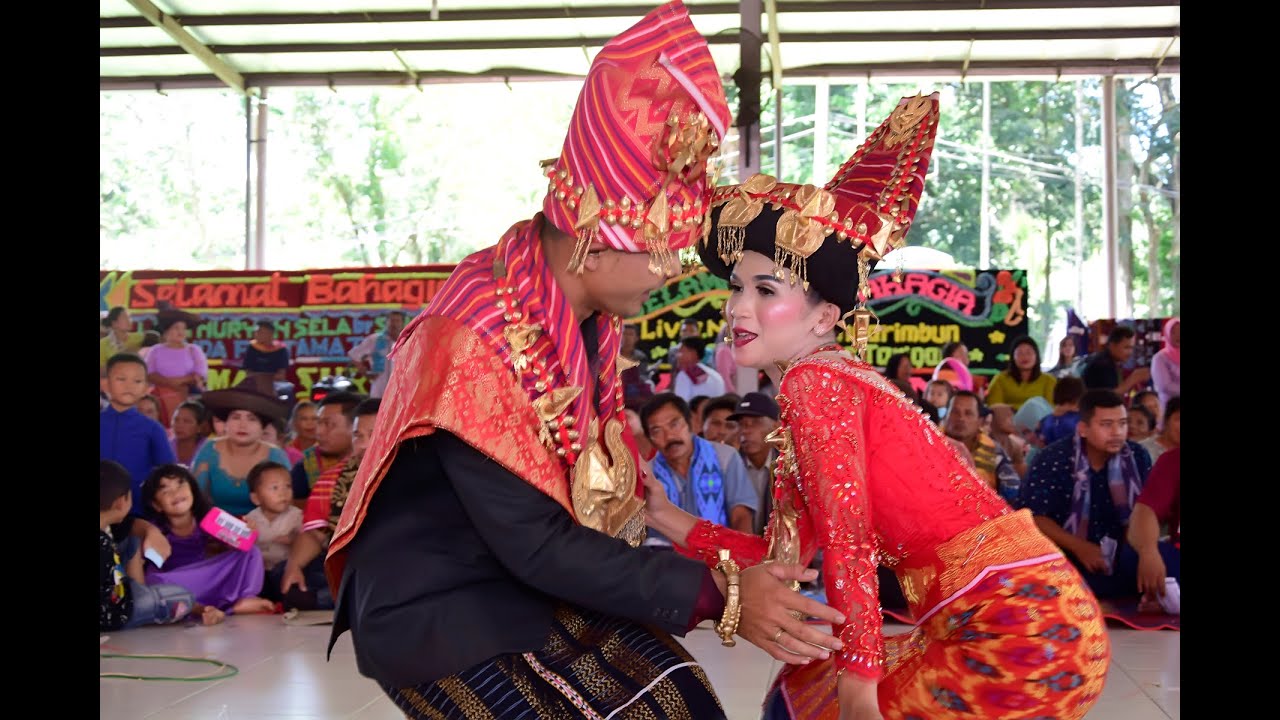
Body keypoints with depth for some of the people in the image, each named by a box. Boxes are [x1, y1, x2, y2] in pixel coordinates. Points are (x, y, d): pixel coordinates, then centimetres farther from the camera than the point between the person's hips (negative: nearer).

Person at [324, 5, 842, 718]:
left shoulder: (584, 309, -4)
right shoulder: (476, 341, -28)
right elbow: (535, 545, -26)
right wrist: (715, 594, -25)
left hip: (531, 577, 7)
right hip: (436, 602, -7)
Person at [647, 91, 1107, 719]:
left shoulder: (812, 381, -12)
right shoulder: (832, 379, 14)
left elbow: (848, 543, -17)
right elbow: (786, 551, 13)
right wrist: (668, 519, 12)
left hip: (1018, 626, -9)